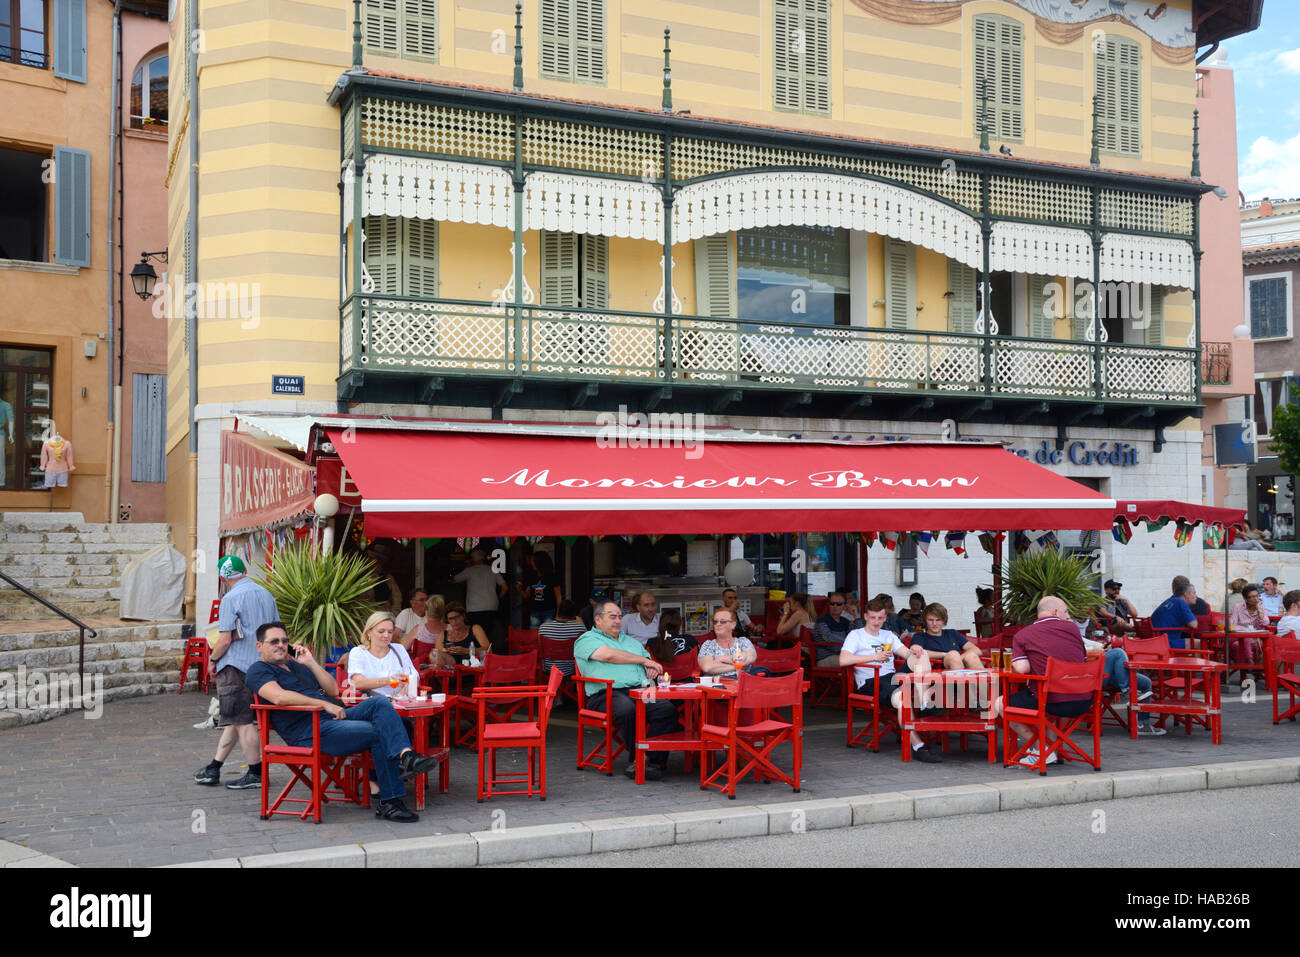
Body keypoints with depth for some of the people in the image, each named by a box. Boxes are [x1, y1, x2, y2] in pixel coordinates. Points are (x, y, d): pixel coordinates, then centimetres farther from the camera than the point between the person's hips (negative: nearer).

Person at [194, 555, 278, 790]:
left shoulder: (230, 599, -13)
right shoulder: (266, 595, 10)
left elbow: (225, 640, -15)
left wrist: (213, 660, 1)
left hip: (236, 665, -8)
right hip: (260, 665, 8)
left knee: (243, 722, -1)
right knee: (236, 719, 13)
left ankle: (256, 774, 4)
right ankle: (213, 769, 21)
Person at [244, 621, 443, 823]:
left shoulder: (296, 665, 30)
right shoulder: (258, 670, 5)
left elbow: (333, 690, 23)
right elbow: (279, 696, -17)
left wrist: (311, 663, 11)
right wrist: (325, 704, -19)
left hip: (336, 716, 8)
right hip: (310, 731, -8)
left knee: (380, 702, -20)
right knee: (378, 733, -25)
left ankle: (406, 756, -38)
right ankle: (390, 801, -22)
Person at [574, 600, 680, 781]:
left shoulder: (631, 641, 33)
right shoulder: (587, 640, 10)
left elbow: (650, 664, 34)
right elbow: (609, 655, -8)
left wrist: (652, 668, 6)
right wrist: (643, 660, 1)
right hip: (608, 694, -5)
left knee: (667, 709, -26)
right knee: (628, 709, -39)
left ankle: (656, 761, -26)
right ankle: (635, 757, -21)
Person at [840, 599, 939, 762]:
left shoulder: (889, 635, 28)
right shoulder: (856, 635, 10)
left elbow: (907, 654, 17)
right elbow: (843, 660, -8)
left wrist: (914, 649, -8)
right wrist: (875, 657, -7)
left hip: (893, 677, 6)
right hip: (869, 683, -6)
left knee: (921, 655, -15)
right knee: (900, 696, -38)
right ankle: (917, 746, -43)